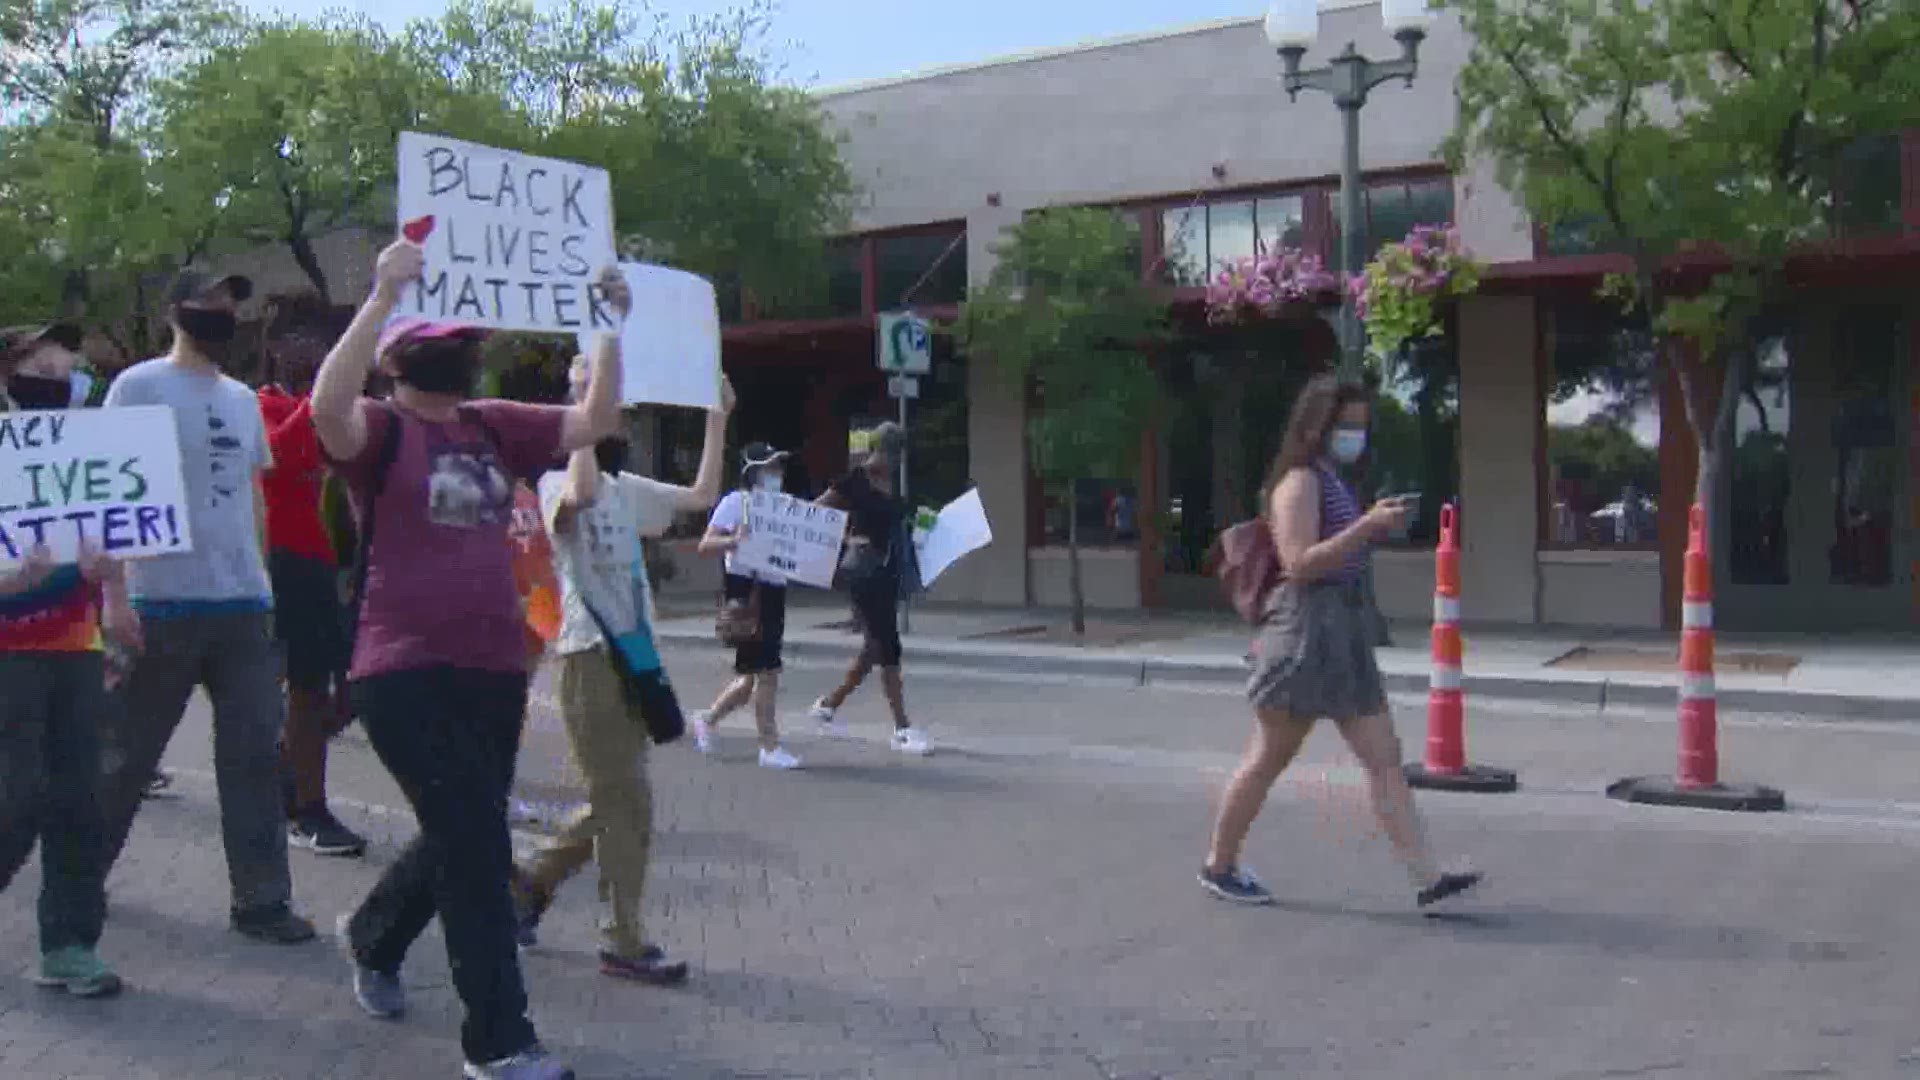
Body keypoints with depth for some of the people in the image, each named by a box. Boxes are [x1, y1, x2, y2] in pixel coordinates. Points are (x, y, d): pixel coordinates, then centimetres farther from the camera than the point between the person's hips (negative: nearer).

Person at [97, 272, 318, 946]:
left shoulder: (243, 399, 15)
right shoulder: (140, 386, -5)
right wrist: (114, 594, -15)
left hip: (245, 605, 6)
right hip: (165, 605, -5)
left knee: (255, 753, 4)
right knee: (130, 752, 8)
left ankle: (260, 899, 10)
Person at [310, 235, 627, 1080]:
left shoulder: (494, 428, 11)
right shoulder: (378, 431, -6)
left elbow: (597, 421, 9)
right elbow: (327, 404, -29)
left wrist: (612, 326, -1)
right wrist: (383, 295, -33)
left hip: (493, 668, 7)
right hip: (406, 672, -7)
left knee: (464, 841, 20)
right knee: (478, 843, -10)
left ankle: (373, 936, 50)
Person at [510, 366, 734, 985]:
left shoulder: (626, 488, 15)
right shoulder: (556, 484, -6)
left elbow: (703, 496, 17)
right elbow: (582, 493, -31)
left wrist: (717, 419, 13)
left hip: (633, 653, 8)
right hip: (590, 655, -8)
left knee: (618, 801, 14)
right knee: (627, 803, -4)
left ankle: (532, 881, 33)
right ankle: (622, 943, 6)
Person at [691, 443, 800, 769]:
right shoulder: (736, 502, -5)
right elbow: (705, 545, -12)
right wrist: (735, 540, -29)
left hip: (773, 591, 8)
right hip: (745, 589, -8)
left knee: (753, 674, 13)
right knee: (766, 671, -7)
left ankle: (707, 718, 33)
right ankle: (770, 747, 2)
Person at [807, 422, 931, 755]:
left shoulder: (891, 482, 12)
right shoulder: (854, 480, -9)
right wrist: (849, 539, -17)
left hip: (890, 570, 8)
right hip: (865, 569, -8)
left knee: (874, 648, 14)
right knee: (888, 648, -7)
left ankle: (828, 706, 31)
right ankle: (903, 730, -2)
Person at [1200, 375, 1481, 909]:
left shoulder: (1334, 482, 17)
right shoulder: (1300, 481, -11)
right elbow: (1299, 564, -22)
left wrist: (1377, 526, 13)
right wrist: (1368, 525, -23)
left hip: (1347, 630, 9)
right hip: (1307, 630, -9)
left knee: (1385, 759, 3)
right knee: (1267, 759, 3)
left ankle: (1427, 877, 2)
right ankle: (1219, 866, 18)